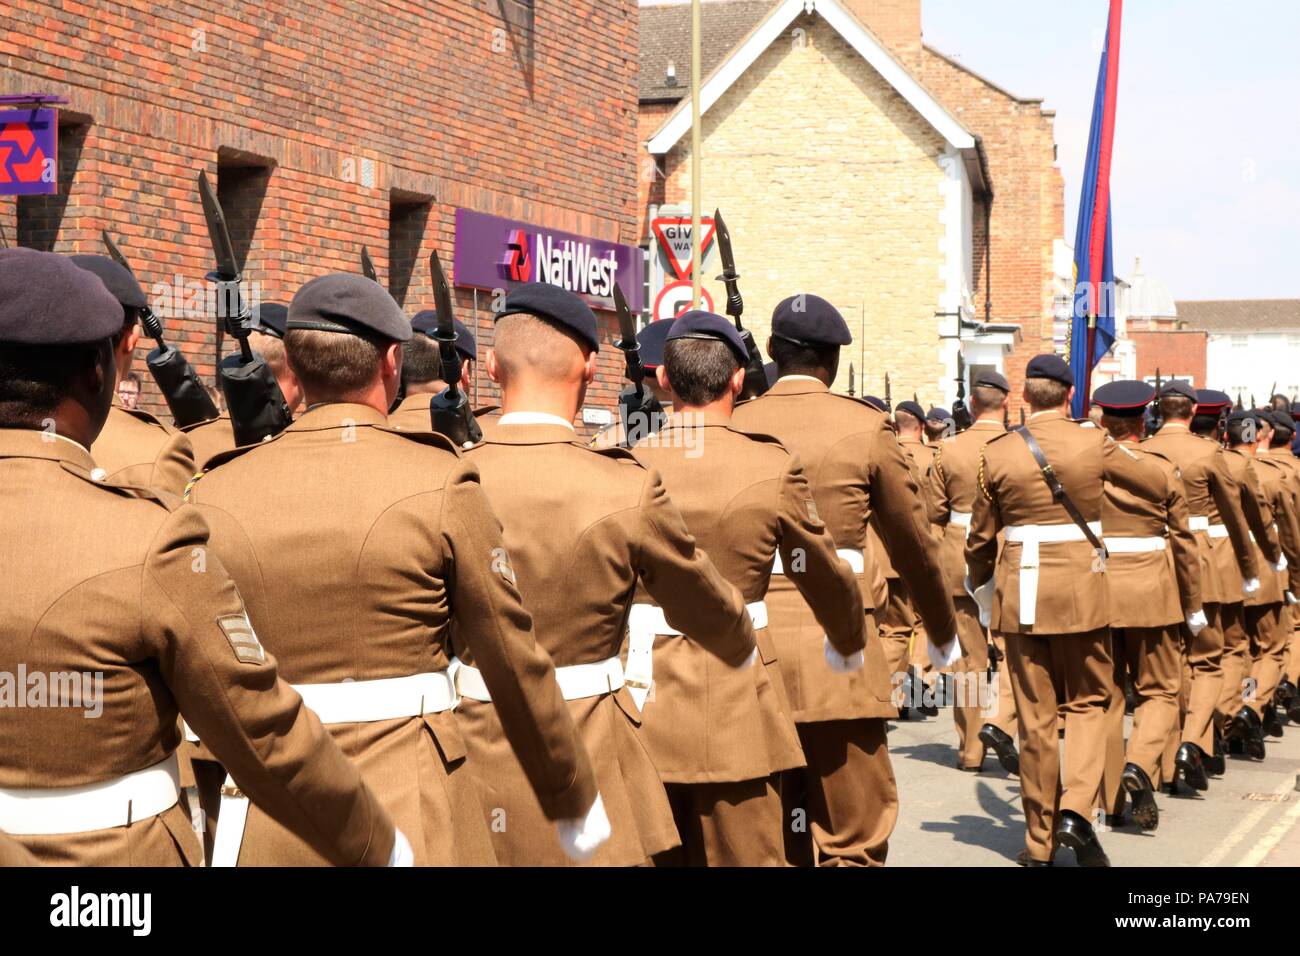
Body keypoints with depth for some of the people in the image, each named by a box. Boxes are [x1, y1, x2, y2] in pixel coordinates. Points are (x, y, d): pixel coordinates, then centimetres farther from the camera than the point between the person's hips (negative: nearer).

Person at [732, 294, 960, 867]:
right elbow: (914, 546, 6)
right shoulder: (864, 426, -2)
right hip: (838, 656, -3)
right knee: (854, 841, 3)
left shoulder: (733, 427, 4)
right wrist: (943, 633, 22)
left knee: (771, 838, 14)